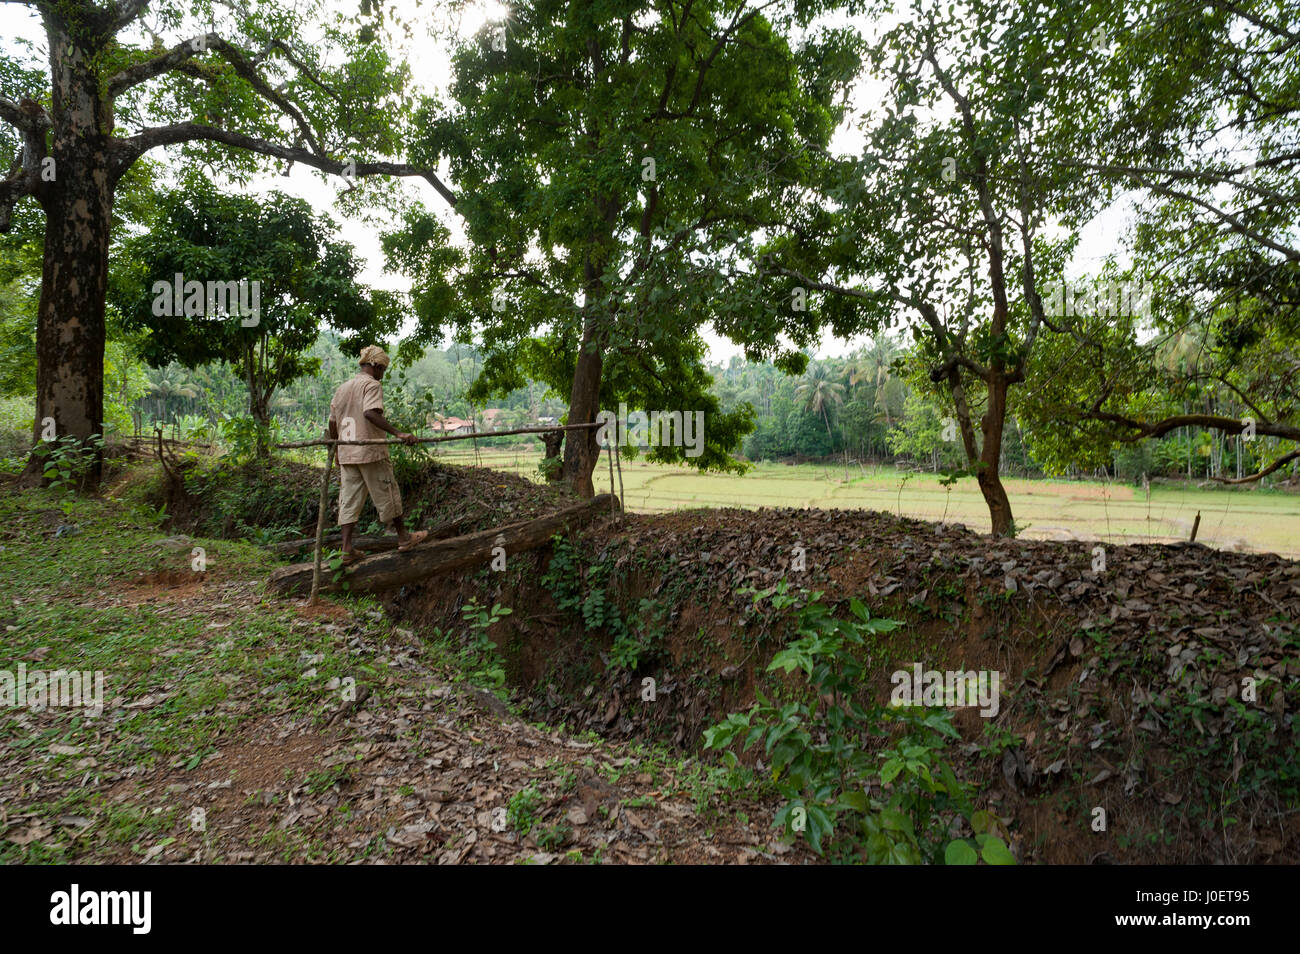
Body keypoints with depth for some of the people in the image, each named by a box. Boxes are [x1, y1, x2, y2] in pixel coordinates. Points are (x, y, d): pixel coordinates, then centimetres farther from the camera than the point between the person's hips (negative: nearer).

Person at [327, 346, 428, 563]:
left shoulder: (342, 388, 17)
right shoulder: (372, 385, -7)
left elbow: (332, 423, 18)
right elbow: (370, 413, -25)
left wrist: (336, 450, 28)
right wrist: (399, 433, -33)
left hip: (347, 453, 7)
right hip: (371, 451, -7)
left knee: (350, 499, 6)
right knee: (387, 495, 4)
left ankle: (347, 548, 2)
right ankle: (403, 537, 16)